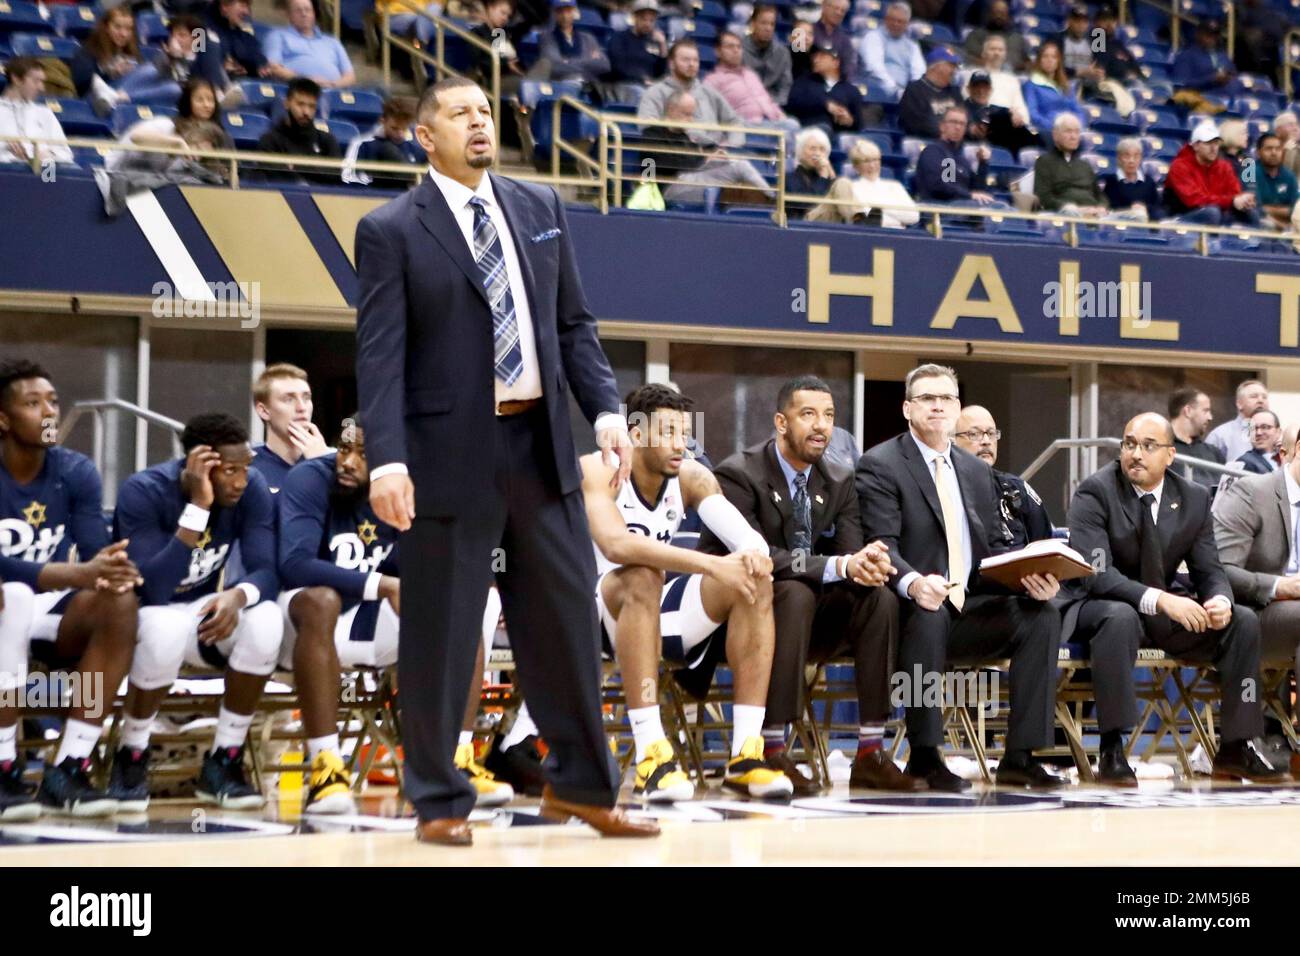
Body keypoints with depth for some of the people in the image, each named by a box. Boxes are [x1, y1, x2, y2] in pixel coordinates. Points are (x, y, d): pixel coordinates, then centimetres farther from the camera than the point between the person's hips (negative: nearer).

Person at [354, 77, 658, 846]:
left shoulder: (541, 208, 11)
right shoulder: (392, 230, -3)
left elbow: (574, 323, 13)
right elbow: (380, 356, -9)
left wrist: (605, 409, -2)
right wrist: (387, 458, -20)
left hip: (540, 442, 5)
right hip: (451, 451, -5)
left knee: (568, 616, 10)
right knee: (441, 633, 2)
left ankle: (581, 786, 23)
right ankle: (441, 801, 14)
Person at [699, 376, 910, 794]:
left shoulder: (839, 482, 6)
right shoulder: (738, 475, -14)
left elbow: (850, 552, -3)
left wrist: (867, 563, -30)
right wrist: (838, 566, -36)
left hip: (811, 617, 6)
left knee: (879, 598, -20)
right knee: (795, 593, -36)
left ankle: (870, 754, -21)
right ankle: (772, 752, -37)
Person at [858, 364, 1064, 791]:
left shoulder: (978, 471, 19)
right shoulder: (880, 465, -1)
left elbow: (996, 549, 15)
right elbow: (881, 545, -15)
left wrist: (1032, 579, -8)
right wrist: (913, 583, -37)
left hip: (971, 610, 6)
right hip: (914, 608, -6)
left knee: (1041, 614, -18)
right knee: (928, 614, -38)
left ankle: (1020, 756, -18)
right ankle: (924, 756, -31)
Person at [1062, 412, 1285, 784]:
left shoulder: (1194, 498, 2)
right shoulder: (1095, 493, -15)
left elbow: (1210, 571, 3)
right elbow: (1096, 574, -25)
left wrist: (1220, 601, -22)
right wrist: (1159, 600, -38)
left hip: (1166, 610, 6)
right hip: (1101, 609, -5)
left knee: (1243, 620, -12)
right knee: (1120, 618, -39)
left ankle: (1236, 749, -5)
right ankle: (1112, 750, -37)